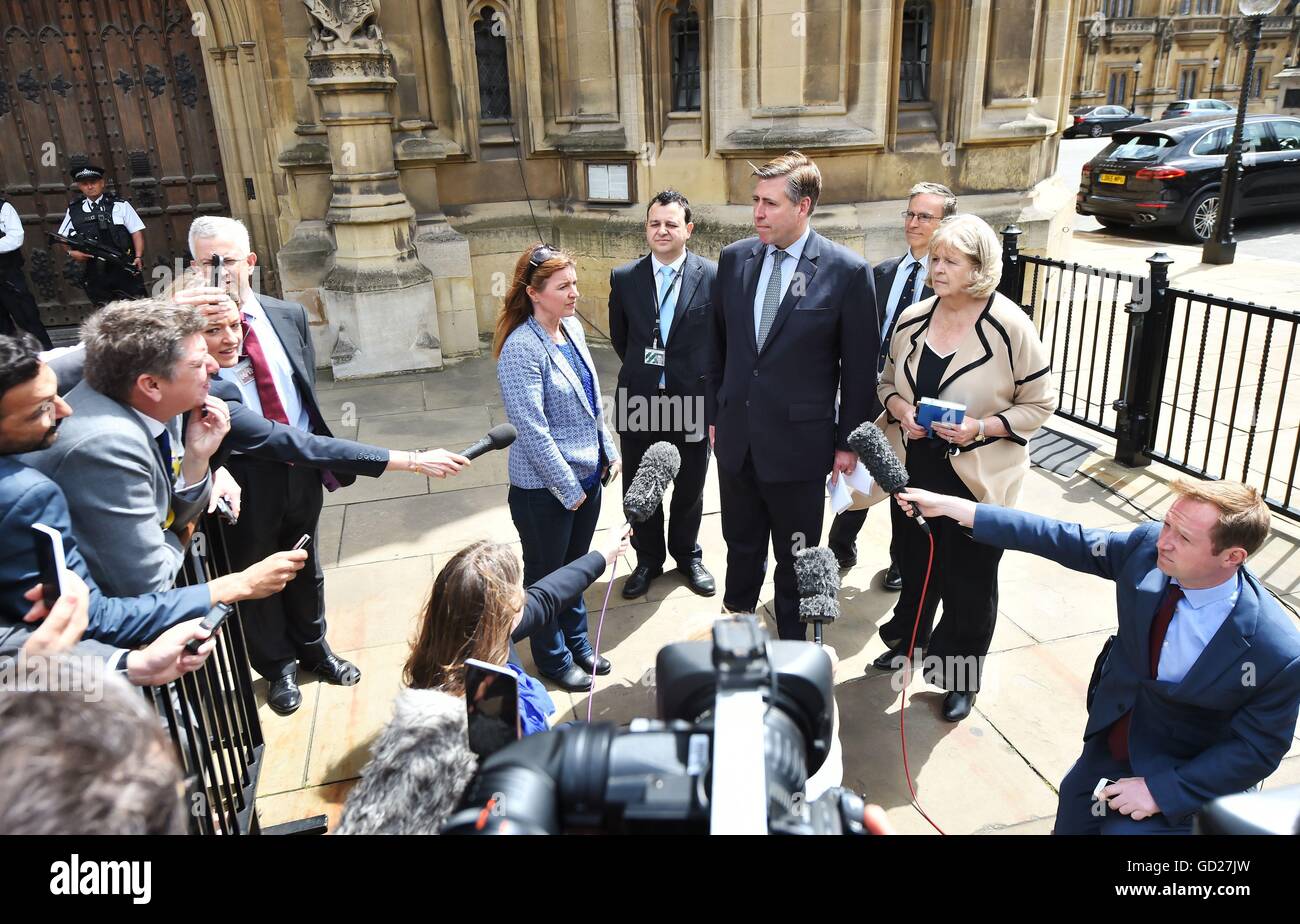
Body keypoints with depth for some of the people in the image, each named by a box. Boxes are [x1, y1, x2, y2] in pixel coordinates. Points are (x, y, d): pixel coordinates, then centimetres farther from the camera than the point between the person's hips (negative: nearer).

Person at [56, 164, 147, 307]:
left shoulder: (119, 205, 4)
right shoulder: (73, 210, 12)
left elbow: (136, 231, 0)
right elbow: (63, 239, 18)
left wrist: (138, 257, -13)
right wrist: (72, 252, -2)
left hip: (124, 268, -3)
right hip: (94, 272, 3)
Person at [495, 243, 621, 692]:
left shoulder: (573, 328, 2)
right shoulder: (522, 348, -22)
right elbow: (532, 429, -23)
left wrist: (609, 452, 10)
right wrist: (569, 489, -18)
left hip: (586, 475, 7)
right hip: (544, 487, -7)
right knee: (546, 575, 14)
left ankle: (577, 644, 43)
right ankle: (553, 658, 34)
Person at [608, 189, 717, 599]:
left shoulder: (712, 276, -7)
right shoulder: (624, 278, -2)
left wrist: (706, 381, 2)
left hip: (692, 400, -1)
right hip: (639, 401, 1)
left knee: (690, 487, 15)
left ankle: (687, 555, 38)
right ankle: (648, 559, 35)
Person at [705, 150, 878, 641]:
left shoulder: (848, 271, -11)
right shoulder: (734, 259, 1)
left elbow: (859, 366, -6)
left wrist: (848, 442, -4)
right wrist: (714, 414, 11)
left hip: (799, 441, -4)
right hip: (736, 436, 4)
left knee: (795, 556, 13)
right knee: (741, 544, 21)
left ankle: (793, 643, 33)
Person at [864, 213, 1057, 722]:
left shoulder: (1010, 327, -15)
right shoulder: (912, 319, -1)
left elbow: (1040, 403, -8)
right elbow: (888, 380, 12)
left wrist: (982, 427, -22)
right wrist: (897, 407, -9)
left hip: (976, 479, -4)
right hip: (913, 469, 4)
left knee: (969, 578, 10)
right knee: (914, 562, 20)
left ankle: (961, 678, 30)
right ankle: (908, 638, 46)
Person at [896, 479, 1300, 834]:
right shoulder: (1147, 546, -20)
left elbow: (1259, 747, -16)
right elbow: (1062, 539, -12)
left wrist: (1162, 791, -19)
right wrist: (949, 505, -13)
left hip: (1184, 784, -4)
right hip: (1108, 745, 5)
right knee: (1069, 825, 18)